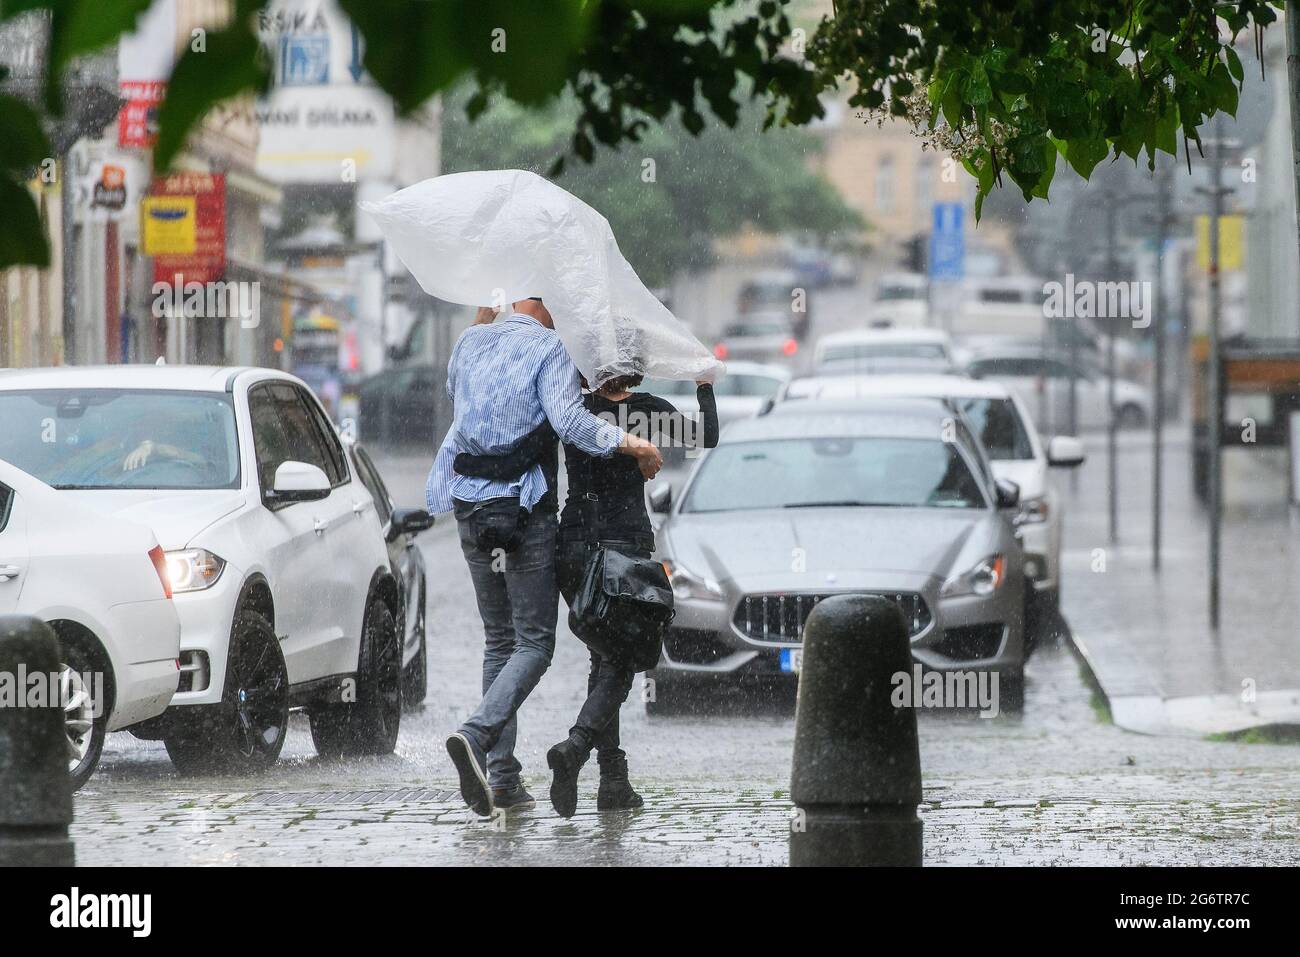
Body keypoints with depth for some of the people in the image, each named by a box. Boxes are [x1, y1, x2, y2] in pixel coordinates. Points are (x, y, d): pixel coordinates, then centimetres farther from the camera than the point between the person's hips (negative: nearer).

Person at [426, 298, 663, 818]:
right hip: (524, 508, -6)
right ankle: (477, 734, -27)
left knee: (499, 639, 14)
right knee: (534, 642, -2)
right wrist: (632, 445, -24)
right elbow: (568, 419, -23)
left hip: (469, 505, 6)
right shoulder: (548, 349, -8)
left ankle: (502, 776, 6)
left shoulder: (470, 341, 11)